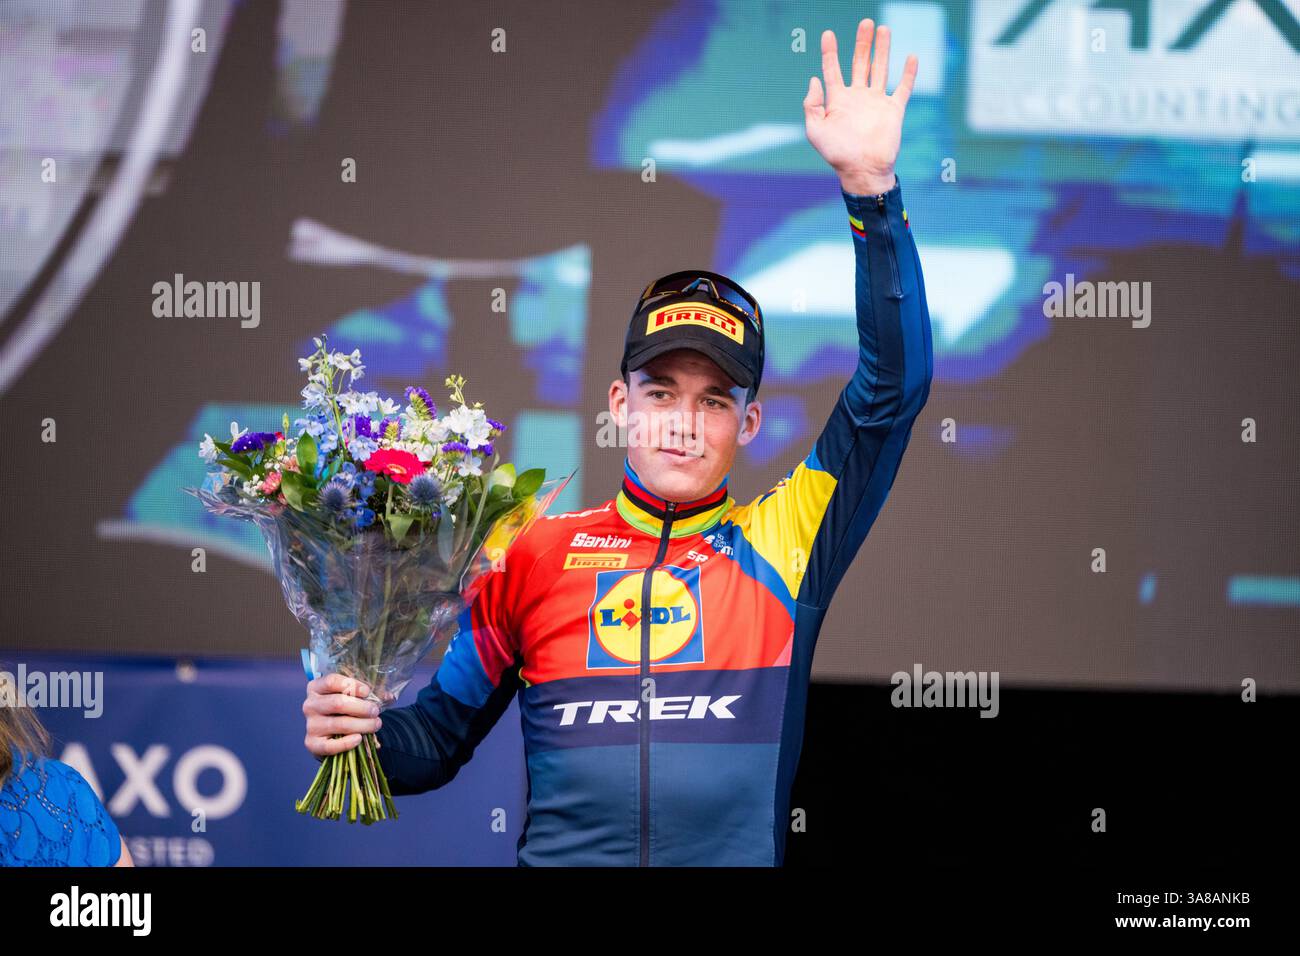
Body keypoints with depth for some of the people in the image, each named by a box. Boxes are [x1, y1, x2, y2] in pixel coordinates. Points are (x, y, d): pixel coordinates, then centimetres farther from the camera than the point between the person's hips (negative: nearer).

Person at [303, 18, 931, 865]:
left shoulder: (783, 543, 10)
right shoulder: (537, 556, 13)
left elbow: (893, 386, 3)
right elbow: (439, 737, 19)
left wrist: (871, 189, -4)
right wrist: (361, 731, -3)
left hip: (737, 858, 0)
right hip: (559, 856, 0)